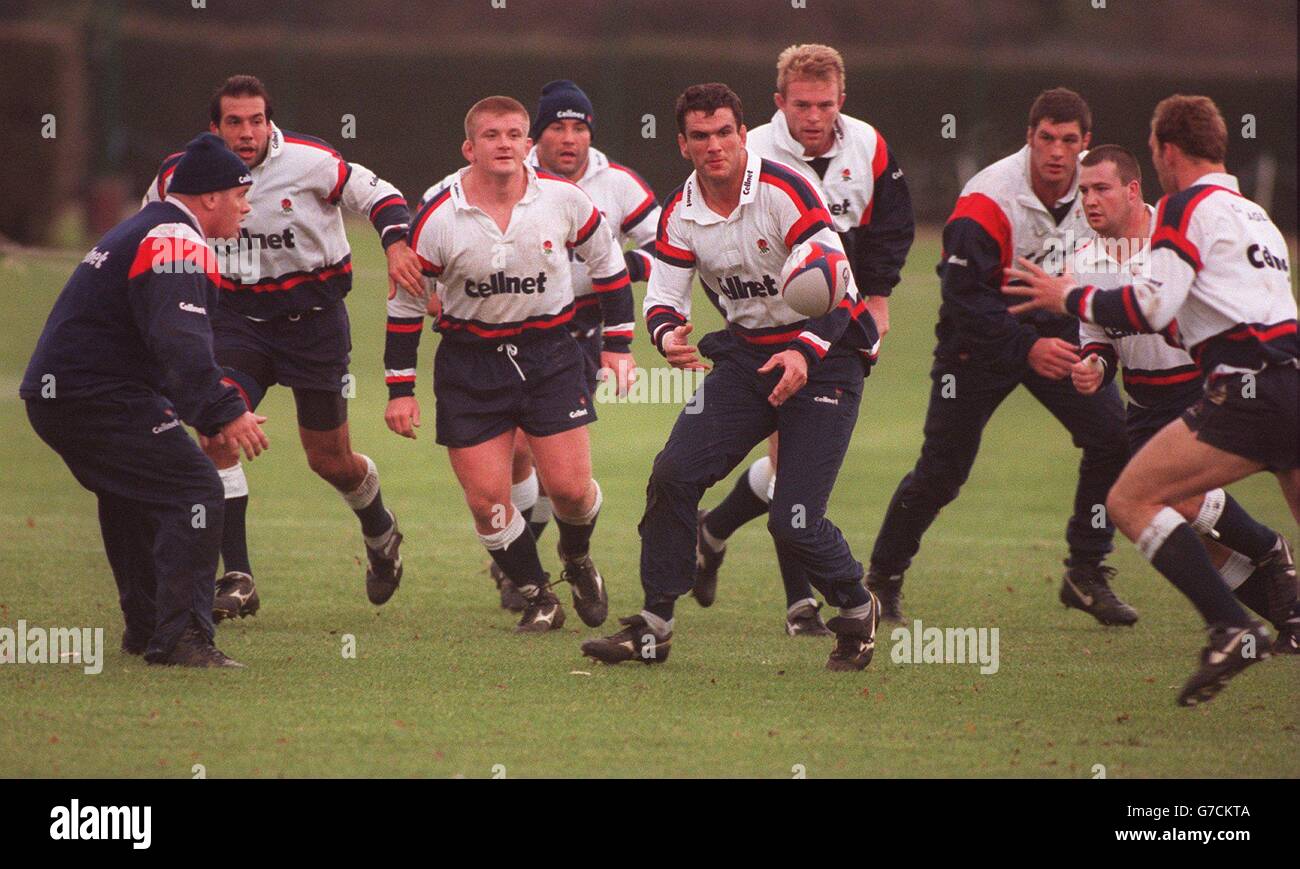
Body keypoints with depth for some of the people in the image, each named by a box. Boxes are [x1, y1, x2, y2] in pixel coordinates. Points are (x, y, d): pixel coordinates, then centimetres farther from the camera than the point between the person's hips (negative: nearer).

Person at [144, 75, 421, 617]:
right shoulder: (179, 176, -9)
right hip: (237, 314, 2)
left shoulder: (310, 162, -17)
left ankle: (380, 532, 42)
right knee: (217, 428, -21)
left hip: (313, 313, -2)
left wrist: (396, 245, -23)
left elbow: (378, 194, -5)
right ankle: (237, 579, -16)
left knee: (329, 459, 7)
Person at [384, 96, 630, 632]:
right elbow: (405, 304, 0)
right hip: (469, 362, -1)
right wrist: (400, 389, -1)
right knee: (486, 499, -6)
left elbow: (607, 263, 10)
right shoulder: (439, 220, -11)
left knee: (570, 488, -5)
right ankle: (537, 596, 16)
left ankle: (577, 559, 29)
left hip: (549, 351, 1)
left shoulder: (564, 200, -8)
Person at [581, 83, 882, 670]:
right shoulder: (681, 213, 0)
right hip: (745, 353, 6)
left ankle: (857, 610, 16)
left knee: (793, 523, -13)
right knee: (673, 473, -10)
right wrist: (668, 335, -22)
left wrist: (806, 353, -33)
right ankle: (653, 627, 0)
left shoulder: (783, 191, -17)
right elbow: (662, 296, 2)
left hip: (823, 356, -6)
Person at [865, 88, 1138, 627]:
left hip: (1056, 333, 5)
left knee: (1112, 436, -12)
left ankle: (1086, 575, 0)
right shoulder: (987, 201, -27)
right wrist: (1026, 348, -38)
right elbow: (964, 294, -29)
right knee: (940, 473, -3)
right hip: (981, 339, -5)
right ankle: (883, 579, 18)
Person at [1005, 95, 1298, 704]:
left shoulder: (1189, 206, 0)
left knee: (1131, 501, -5)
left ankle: (1232, 629, -17)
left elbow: (1150, 306, -10)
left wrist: (1070, 298, 3)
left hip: (1250, 391, -8)